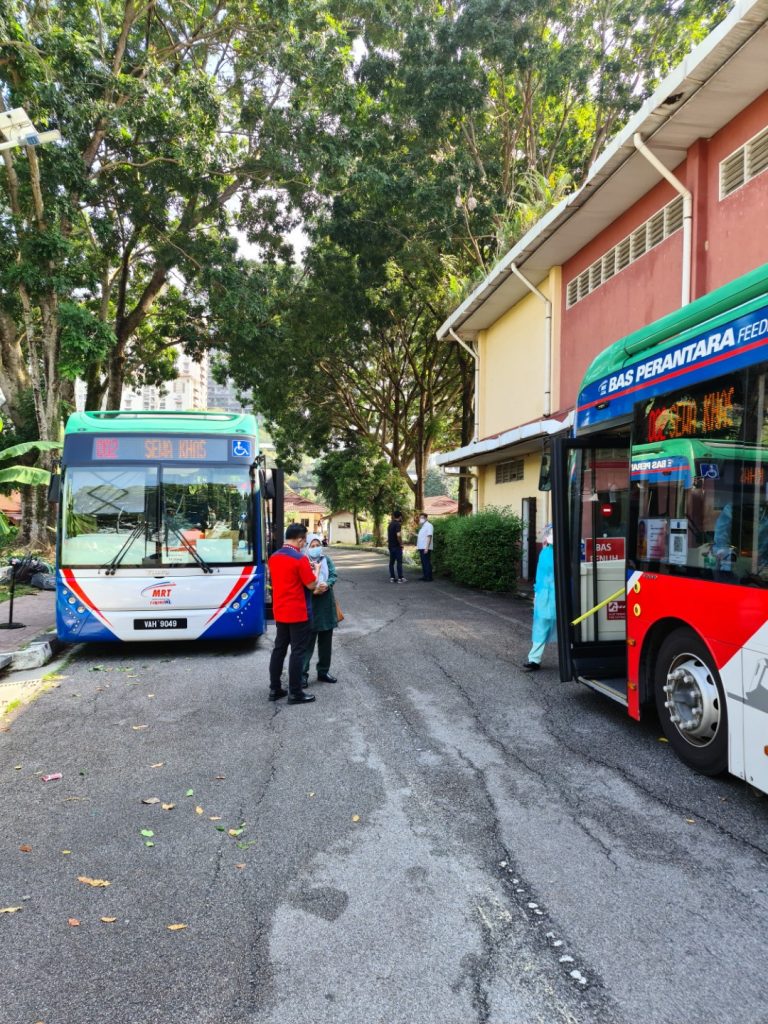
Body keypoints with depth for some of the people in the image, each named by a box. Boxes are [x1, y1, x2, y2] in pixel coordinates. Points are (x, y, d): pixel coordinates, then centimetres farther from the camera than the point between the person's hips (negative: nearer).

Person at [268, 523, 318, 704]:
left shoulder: (274, 557, 6)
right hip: (298, 613, -7)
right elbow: (312, 585, -14)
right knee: (297, 652, 0)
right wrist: (315, 570, 4)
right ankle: (295, 693, 5)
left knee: (279, 649, 14)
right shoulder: (300, 558, -18)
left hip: (280, 612, 7)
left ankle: (274, 689, 20)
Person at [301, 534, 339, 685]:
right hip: (310, 605, -5)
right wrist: (312, 590, -27)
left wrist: (327, 585, -22)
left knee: (326, 641, 13)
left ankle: (323, 671, 26)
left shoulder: (327, 559, 7)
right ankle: (302, 673, 6)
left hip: (327, 605, 5)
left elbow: (334, 575, -3)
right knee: (308, 641, -2)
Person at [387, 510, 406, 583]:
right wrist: (401, 544, -14)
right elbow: (398, 535, -25)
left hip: (391, 546, 8)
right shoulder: (398, 524, -14)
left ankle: (392, 577, 10)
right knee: (399, 562, -5)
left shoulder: (390, 524, 13)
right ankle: (400, 578, -6)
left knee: (391, 562, 9)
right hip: (397, 546, -8)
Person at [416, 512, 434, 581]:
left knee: (427, 563, -8)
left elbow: (429, 537, -17)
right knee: (423, 563, 11)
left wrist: (427, 547, -23)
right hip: (421, 548, 9)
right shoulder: (422, 526, 19)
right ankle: (425, 576, 16)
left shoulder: (429, 525, -10)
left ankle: (429, 577, -6)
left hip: (426, 548, -9)